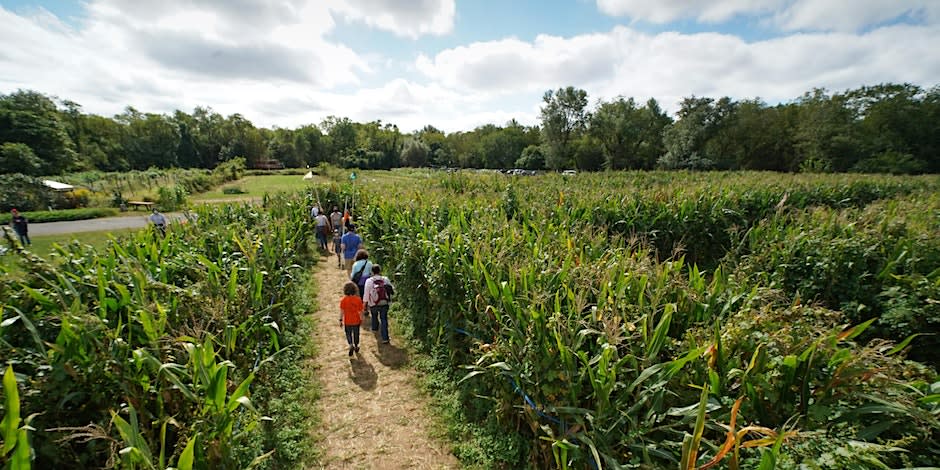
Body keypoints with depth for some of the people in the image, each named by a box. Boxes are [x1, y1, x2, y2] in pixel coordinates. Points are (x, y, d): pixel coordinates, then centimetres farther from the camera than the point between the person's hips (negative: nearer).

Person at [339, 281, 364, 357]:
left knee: (348, 334, 16)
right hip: (356, 321, 1)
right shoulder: (358, 299, -12)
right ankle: (356, 347, 30)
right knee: (356, 334, 18)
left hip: (347, 321, -1)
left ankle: (351, 345, -2)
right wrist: (361, 319, 6)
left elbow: (342, 311, -10)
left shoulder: (343, 300, -13)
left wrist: (340, 320, 1)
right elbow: (360, 311, -7)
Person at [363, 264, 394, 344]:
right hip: (384, 304, 0)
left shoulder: (369, 281, -11)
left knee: (374, 316, 30)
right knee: (384, 320, 6)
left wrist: (365, 304, 5)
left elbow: (366, 294, -7)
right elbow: (392, 289, 3)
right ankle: (385, 338, 2)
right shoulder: (385, 279, -6)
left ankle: (375, 328, 52)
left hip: (373, 305, 0)